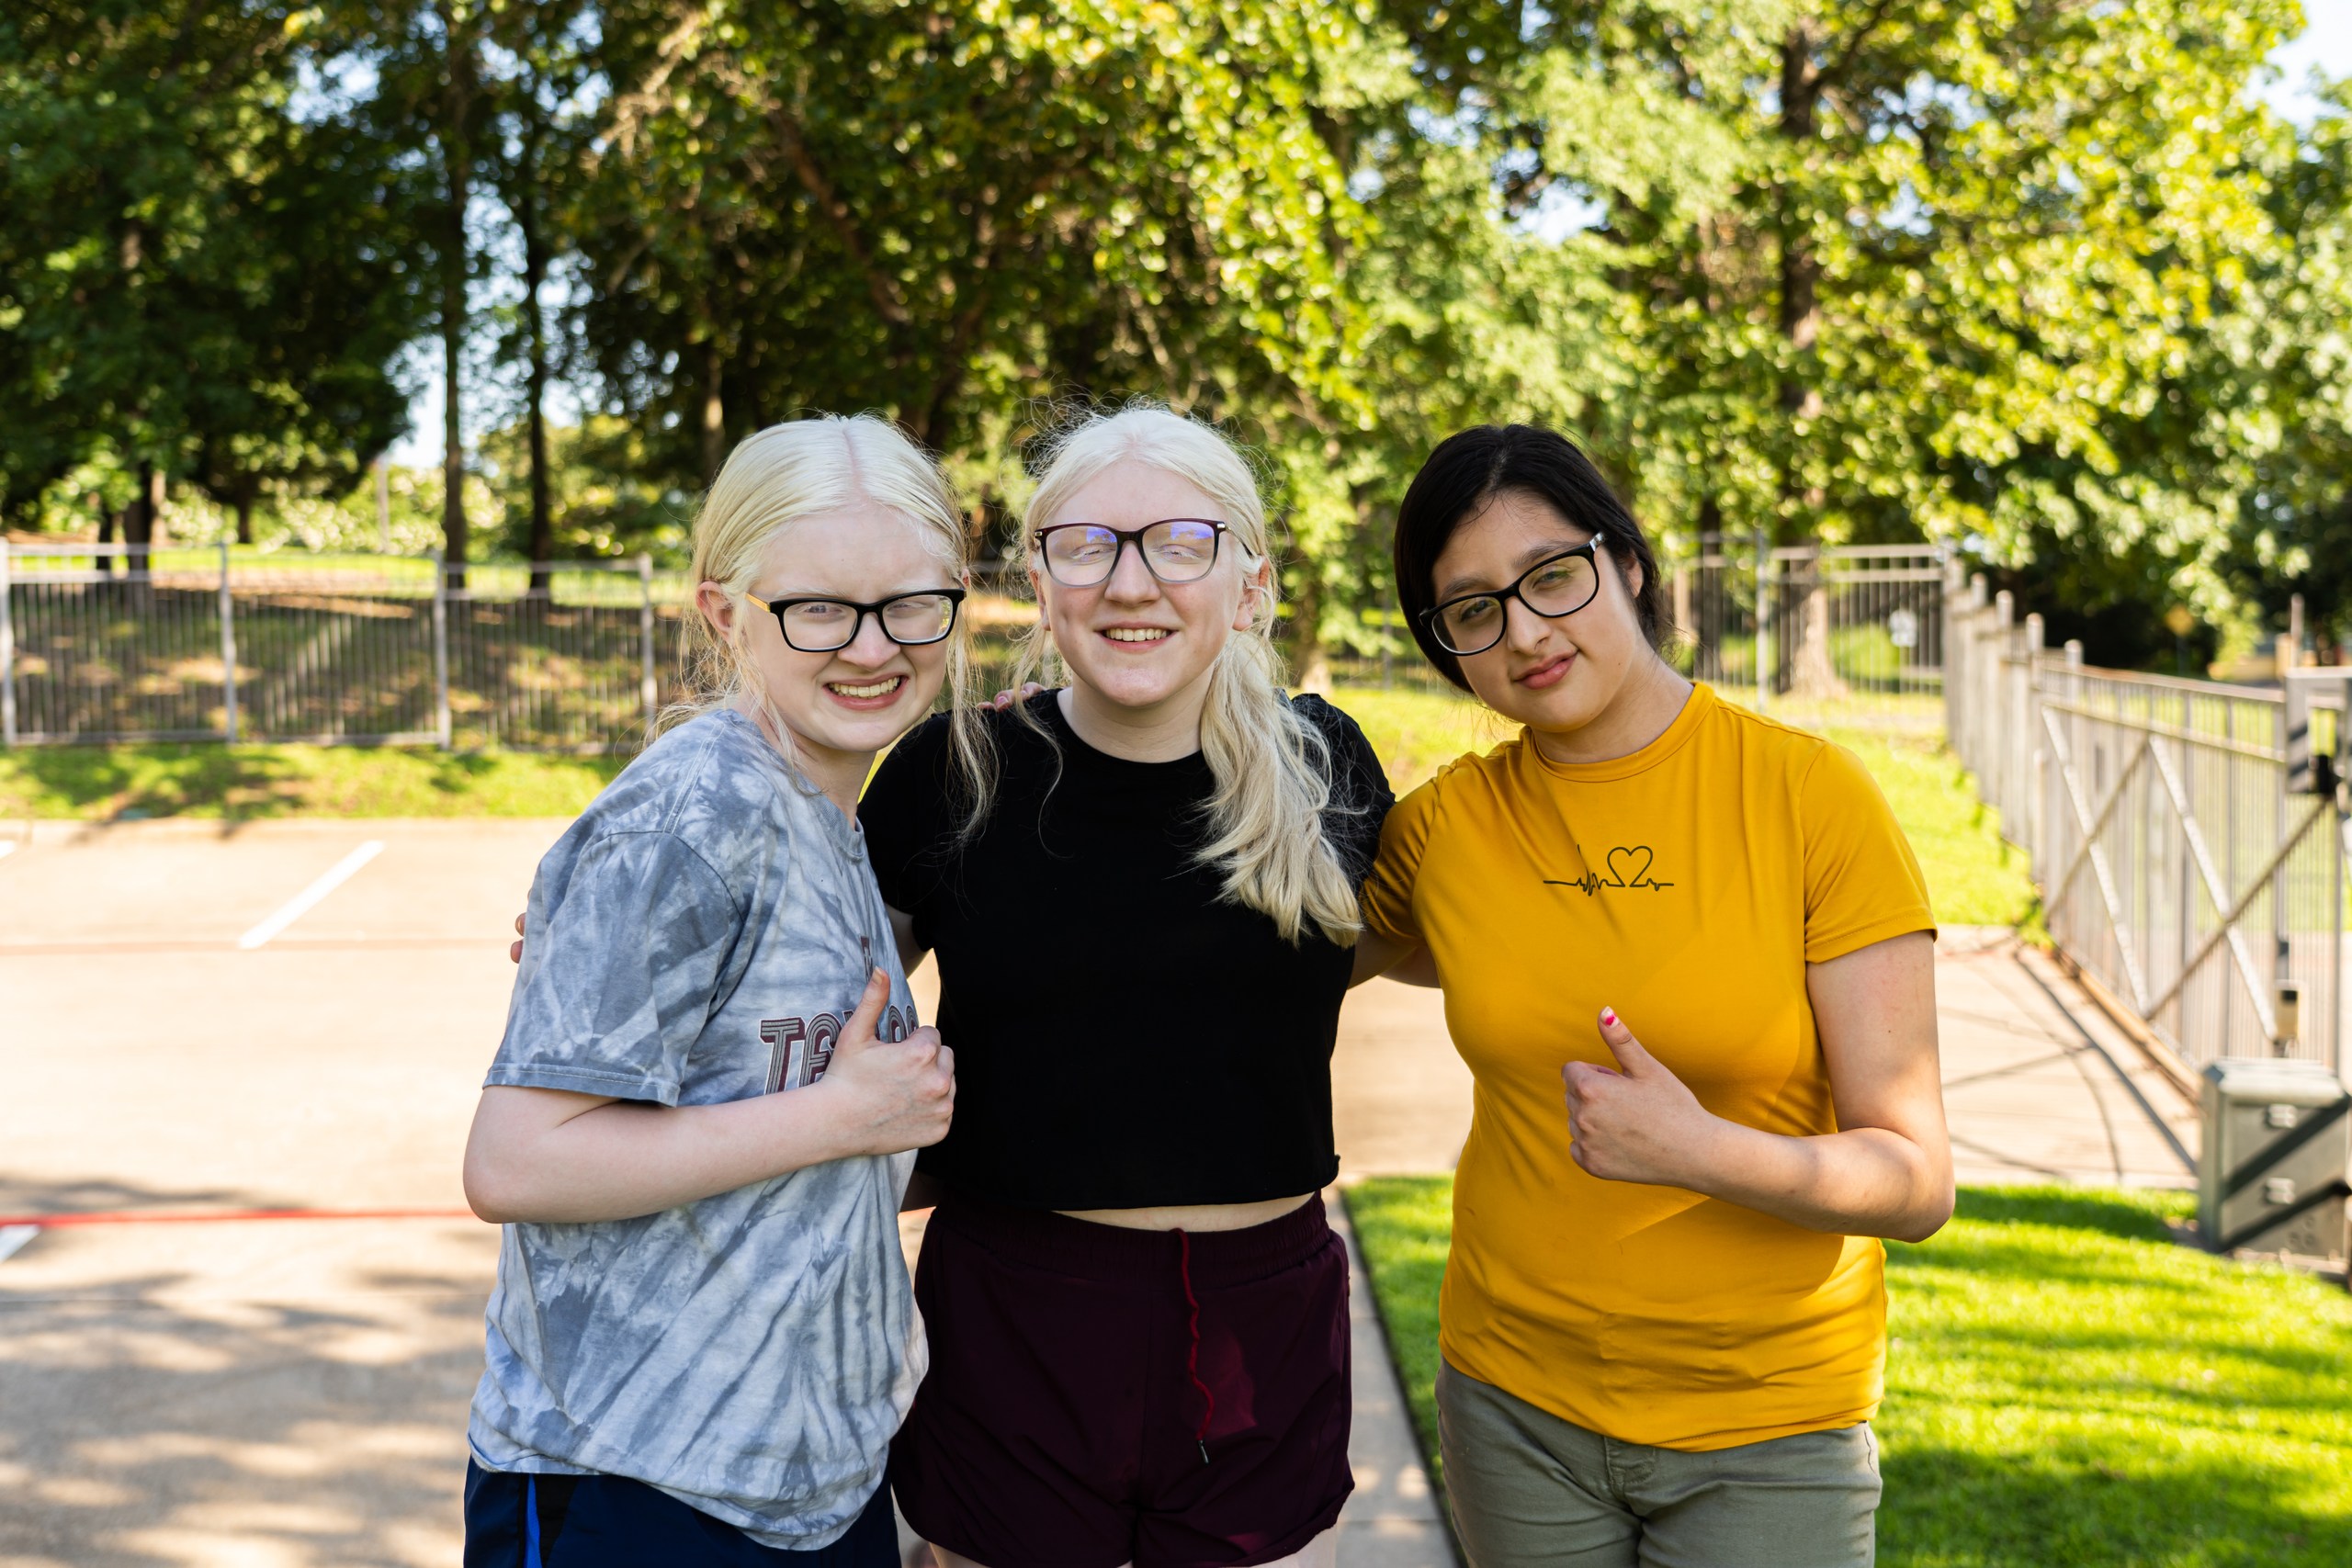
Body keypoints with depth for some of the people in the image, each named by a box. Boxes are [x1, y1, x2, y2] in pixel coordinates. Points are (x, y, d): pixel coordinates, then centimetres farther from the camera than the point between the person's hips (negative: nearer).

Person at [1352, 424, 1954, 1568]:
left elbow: (1916, 1180, -14)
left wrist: (1704, 1152, -28)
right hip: (1516, 1397, 3)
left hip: (1765, 1422, -3)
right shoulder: (1444, 825, -3)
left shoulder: (1811, 797, -12)